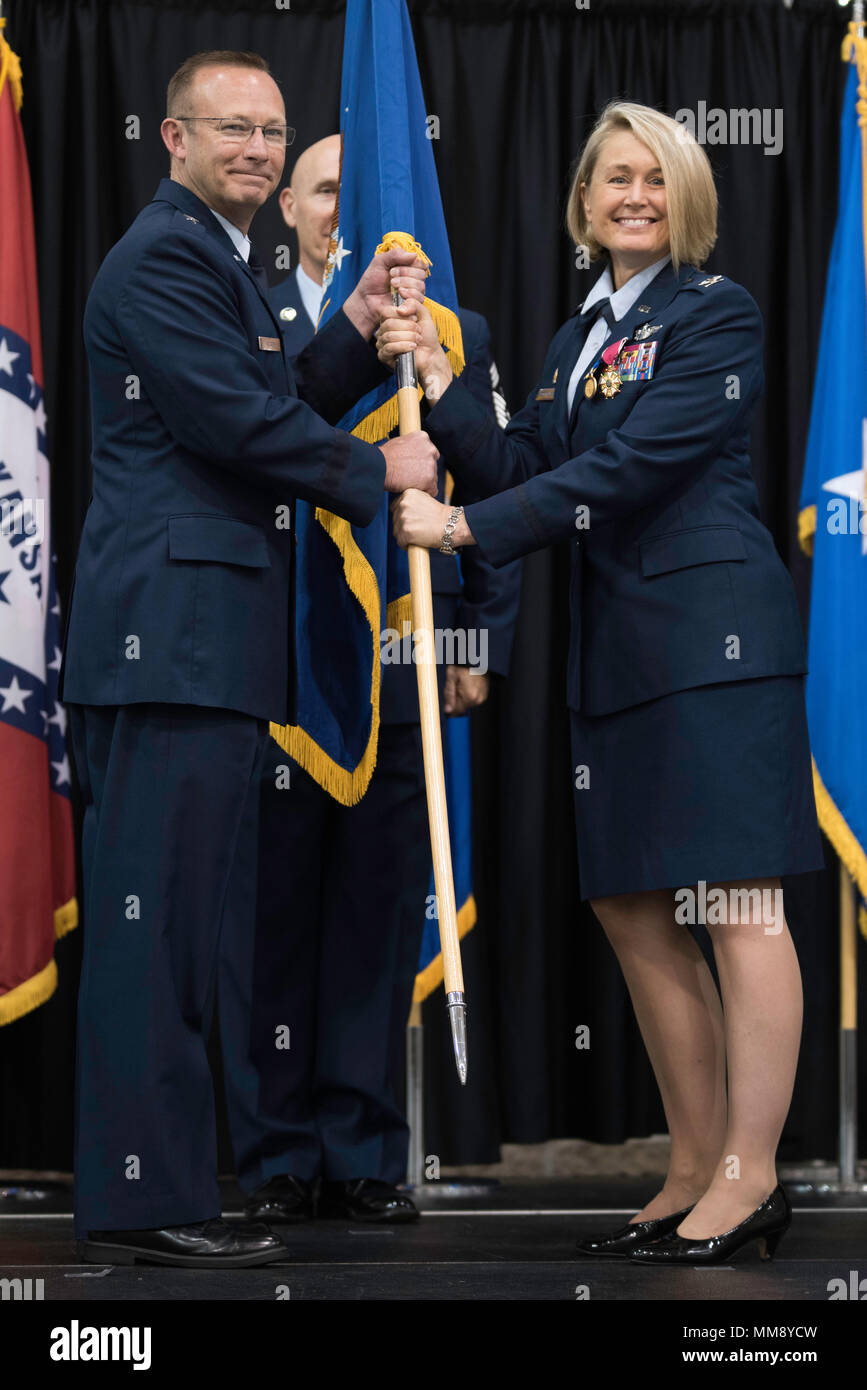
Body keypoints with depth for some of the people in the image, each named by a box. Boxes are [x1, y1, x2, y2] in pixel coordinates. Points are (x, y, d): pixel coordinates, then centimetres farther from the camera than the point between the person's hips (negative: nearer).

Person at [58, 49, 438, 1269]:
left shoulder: (231, 263, 24)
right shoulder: (161, 256, -9)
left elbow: (281, 413, 22)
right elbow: (240, 421, -16)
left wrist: (359, 328, 10)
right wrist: (379, 473, -4)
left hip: (218, 635, 11)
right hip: (171, 630, -11)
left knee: (188, 921, 13)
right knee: (155, 915, -9)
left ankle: (164, 1183, 20)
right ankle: (143, 1200, -5)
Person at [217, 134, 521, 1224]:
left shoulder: (453, 334, 12)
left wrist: (482, 643, 3)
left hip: (405, 667, 1)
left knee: (381, 913, 4)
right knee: (271, 910, 2)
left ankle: (367, 1156, 13)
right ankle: (280, 1158, 12)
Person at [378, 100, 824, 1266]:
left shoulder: (717, 313, -4)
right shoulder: (584, 332, 20)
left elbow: (629, 466, -13)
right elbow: (528, 469, 14)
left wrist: (464, 527, -12)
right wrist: (440, 389, 2)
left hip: (712, 632, -9)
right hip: (620, 647, 9)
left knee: (735, 905, -8)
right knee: (632, 912, 9)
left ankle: (750, 1181, -3)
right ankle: (697, 1170, 18)